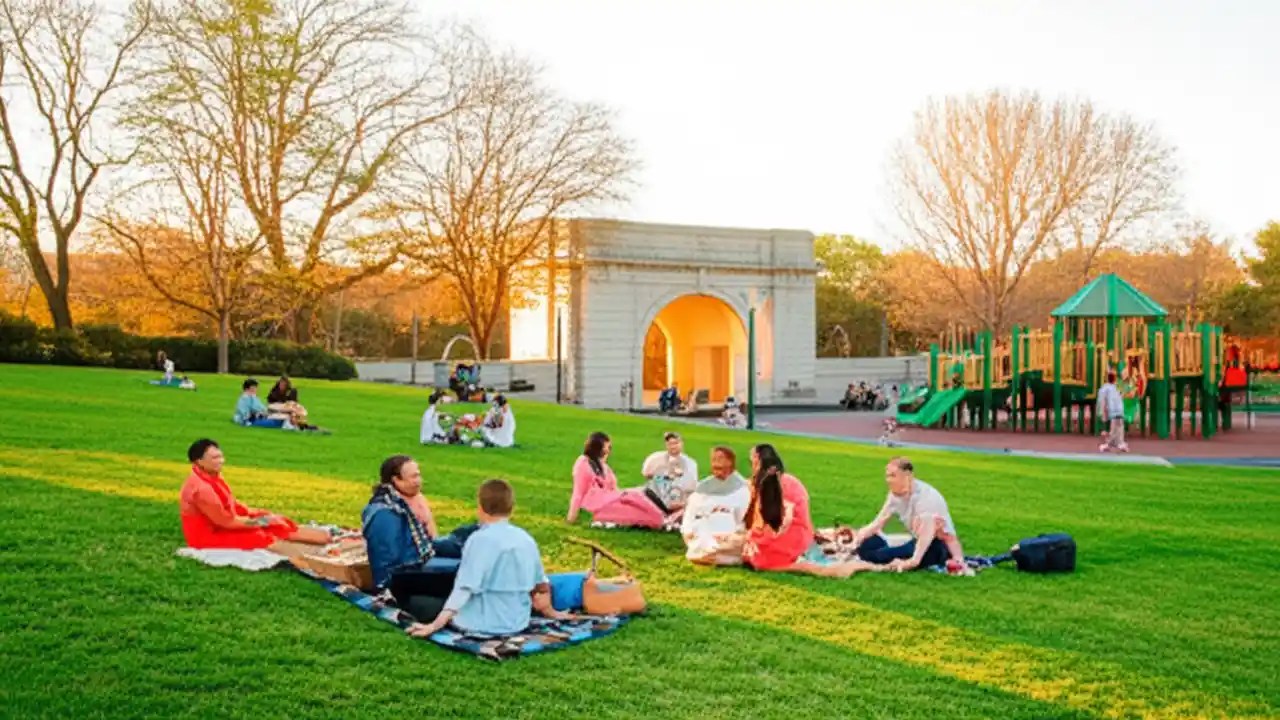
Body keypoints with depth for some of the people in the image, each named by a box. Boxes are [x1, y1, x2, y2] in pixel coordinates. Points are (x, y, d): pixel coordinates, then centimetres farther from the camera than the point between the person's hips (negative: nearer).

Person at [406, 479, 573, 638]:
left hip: (484, 624, -6)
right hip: (517, 623, 6)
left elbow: (464, 588, -19)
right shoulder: (527, 539, 4)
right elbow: (541, 583, 15)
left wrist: (435, 625, -18)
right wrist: (551, 612, 31)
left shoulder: (480, 539, -14)